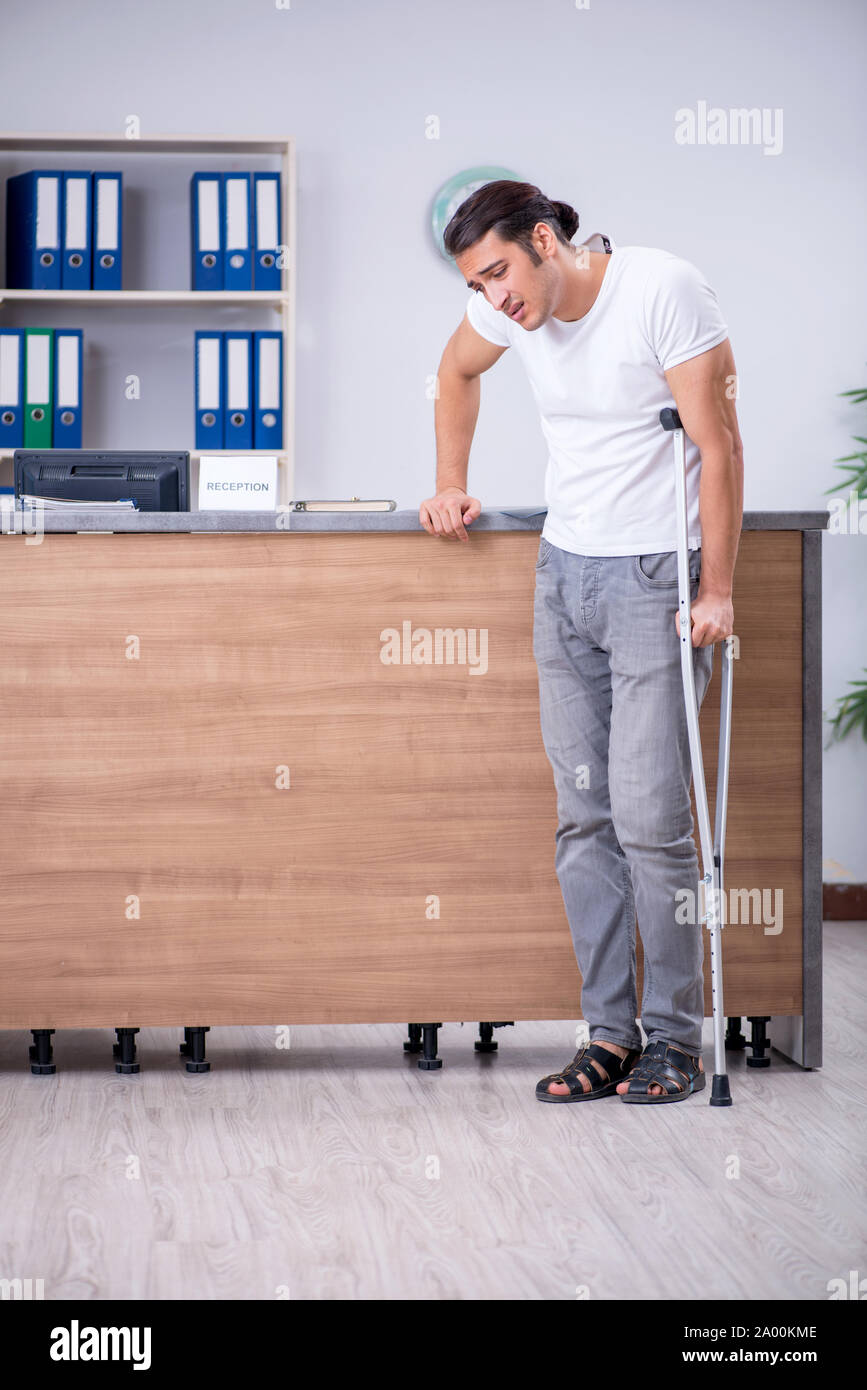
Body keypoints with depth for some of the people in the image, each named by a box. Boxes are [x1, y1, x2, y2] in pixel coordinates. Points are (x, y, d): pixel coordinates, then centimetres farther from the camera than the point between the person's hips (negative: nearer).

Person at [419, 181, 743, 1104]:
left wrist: (717, 589, -16)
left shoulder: (663, 289, -15)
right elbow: (456, 371, 26)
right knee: (582, 817, 5)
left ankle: (674, 1040, 1)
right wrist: (450, 486, 20)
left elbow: (719, 445, -14)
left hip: (655, 576, -6)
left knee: (649, 816, -10)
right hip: (563, 570, 6)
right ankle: (609, 1036, 11)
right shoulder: (508, 308, 2)